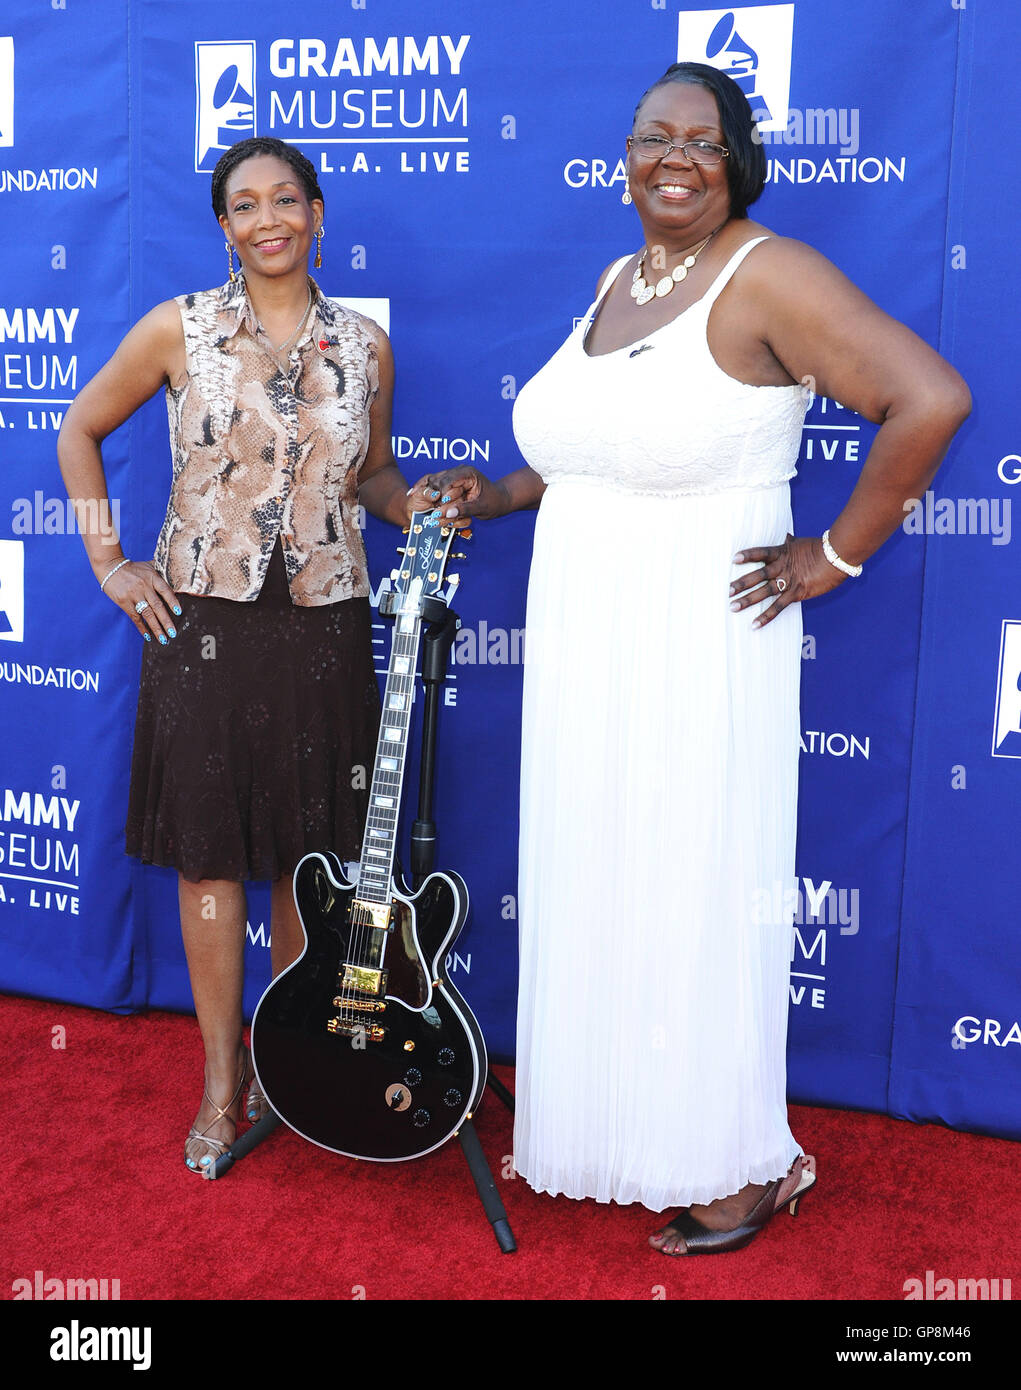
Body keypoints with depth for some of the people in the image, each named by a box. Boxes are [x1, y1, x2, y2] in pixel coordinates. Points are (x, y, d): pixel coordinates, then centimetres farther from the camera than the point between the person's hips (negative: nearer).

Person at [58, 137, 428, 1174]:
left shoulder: (364, 344, 6)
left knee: (310, 853, 9)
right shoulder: (180, 329, 0)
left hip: (322, 629, 2)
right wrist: (108, 563, 3)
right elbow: (79, 433, 10)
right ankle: (223, 1080, 21)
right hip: (203, 623, -1)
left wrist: (421, 508, -3)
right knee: (210, 852, 4)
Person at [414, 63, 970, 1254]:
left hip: (696, 654, -8)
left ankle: (742, 1168, 23)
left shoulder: (765, 276, -13)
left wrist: (836, 556, -17)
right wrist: (493, 497, 14)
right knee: (595, 886, 15)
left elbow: (931, 402, -22)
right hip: (586, 649, 8)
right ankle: (603, 1121, 36)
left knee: (695, 897, 2)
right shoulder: (617, 281, 13)